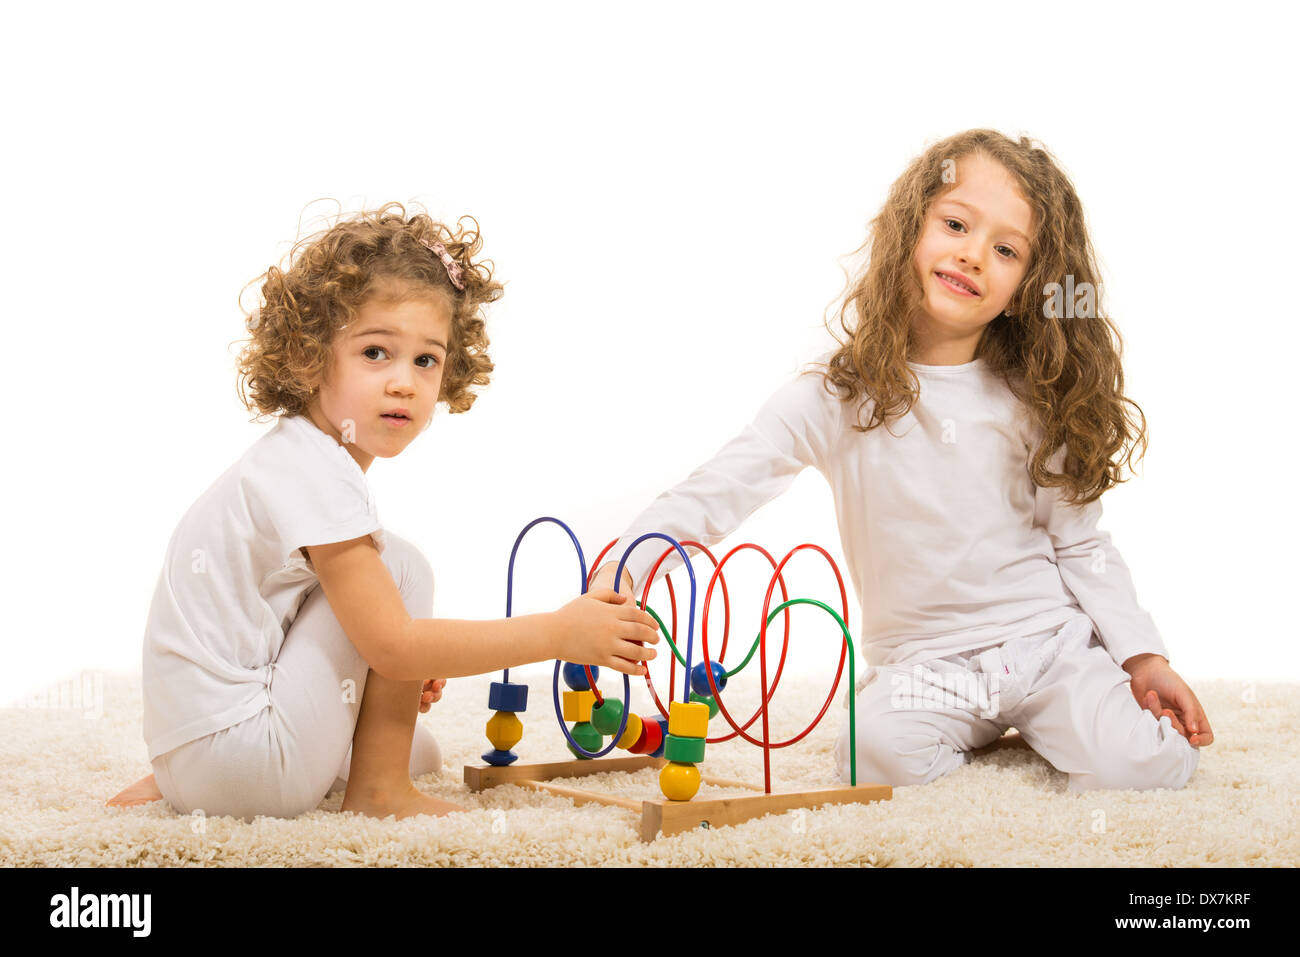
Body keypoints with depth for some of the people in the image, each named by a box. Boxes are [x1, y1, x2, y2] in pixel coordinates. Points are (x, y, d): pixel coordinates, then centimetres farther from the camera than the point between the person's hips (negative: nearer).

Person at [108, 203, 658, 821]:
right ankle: (378, 791, -5)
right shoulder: (316, 476, -20)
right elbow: (391, 643, -24)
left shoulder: (299, 458, 12)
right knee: (401, 566, -10)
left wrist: (401, 672, 12)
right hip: (233, 750, -10)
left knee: (419, 751, 29)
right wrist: (557, 633, -23)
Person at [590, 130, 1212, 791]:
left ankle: (1043, 728, 10)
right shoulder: (836, 396, -8)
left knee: (1143, 769, -22)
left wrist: (1143, 656, 0)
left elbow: (1080, 543, 8)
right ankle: (979, 733, 2)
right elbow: (718, 491, -18)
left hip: (1048, 638, 1)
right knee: (881, 756, -31)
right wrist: (617, 576, -33)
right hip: (922, 662, -1)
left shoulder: (1034, 402, 0)